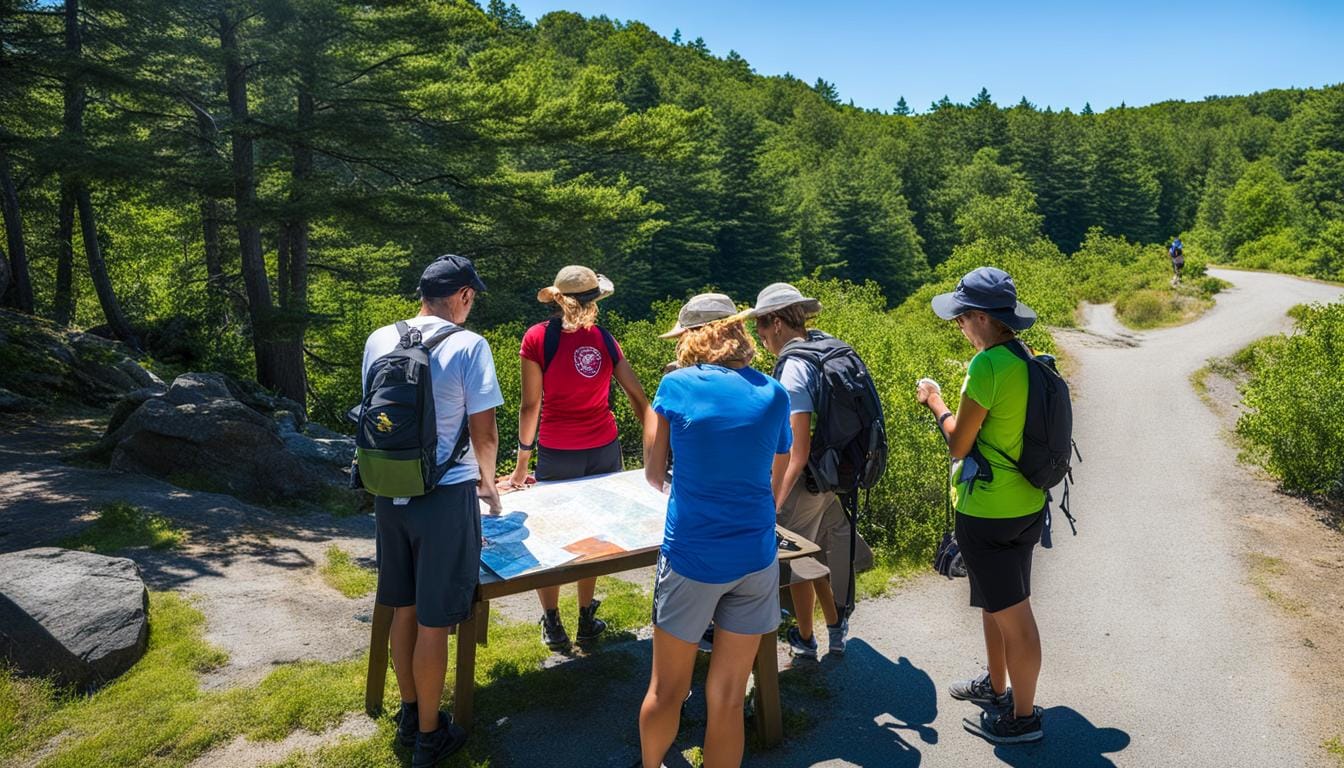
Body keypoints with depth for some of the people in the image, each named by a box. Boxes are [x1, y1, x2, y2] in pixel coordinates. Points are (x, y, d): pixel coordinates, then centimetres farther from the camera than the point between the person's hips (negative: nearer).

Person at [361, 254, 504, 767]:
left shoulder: (378, 340, 3)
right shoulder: (468, 346, -13)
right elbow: (483, 432, -9)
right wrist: (487, 481, 11)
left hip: (390, 493, 6)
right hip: (445, 495, -5)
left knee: (404, 609, 20)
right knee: (434, 622, 7)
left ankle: (410, 714, 37)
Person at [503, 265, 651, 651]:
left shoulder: (537, 338, -9)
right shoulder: (604, 339, -1)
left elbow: (531, 405, -9)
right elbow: (638, 398, 0)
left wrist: (522, 464, -4)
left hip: (556, 455, -2)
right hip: (604, 450, 3)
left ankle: (552, 623, 23)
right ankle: (586, 619, 27)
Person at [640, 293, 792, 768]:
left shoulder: (676, 386, -7)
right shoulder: (773, 394, 1)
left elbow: (654, 474, 3)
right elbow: (777, 476, 10)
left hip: (692, 555, -2)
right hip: (756, 559, 3)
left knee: (666, 690, 18)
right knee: (727, 697, 13)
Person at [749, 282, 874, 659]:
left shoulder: (793, 370, -22)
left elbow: (798, 451, -25)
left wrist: (775, 501, -21)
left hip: (806, 482, -8)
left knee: (796, 557, 11)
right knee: (822, 554, 23)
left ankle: (805, 640, 27)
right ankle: (835, 631, 37)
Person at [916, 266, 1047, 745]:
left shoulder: (988, 366, -23)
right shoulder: (1028, 361, 4)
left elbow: (959, 443, -15)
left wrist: (935, 401, -2)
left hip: (988, 513, -9)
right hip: (1026, 504, 9)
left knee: (1012, 614, 5)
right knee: (994, 601, 25)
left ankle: (1022, 716, 22)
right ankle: (996, 686, 43)